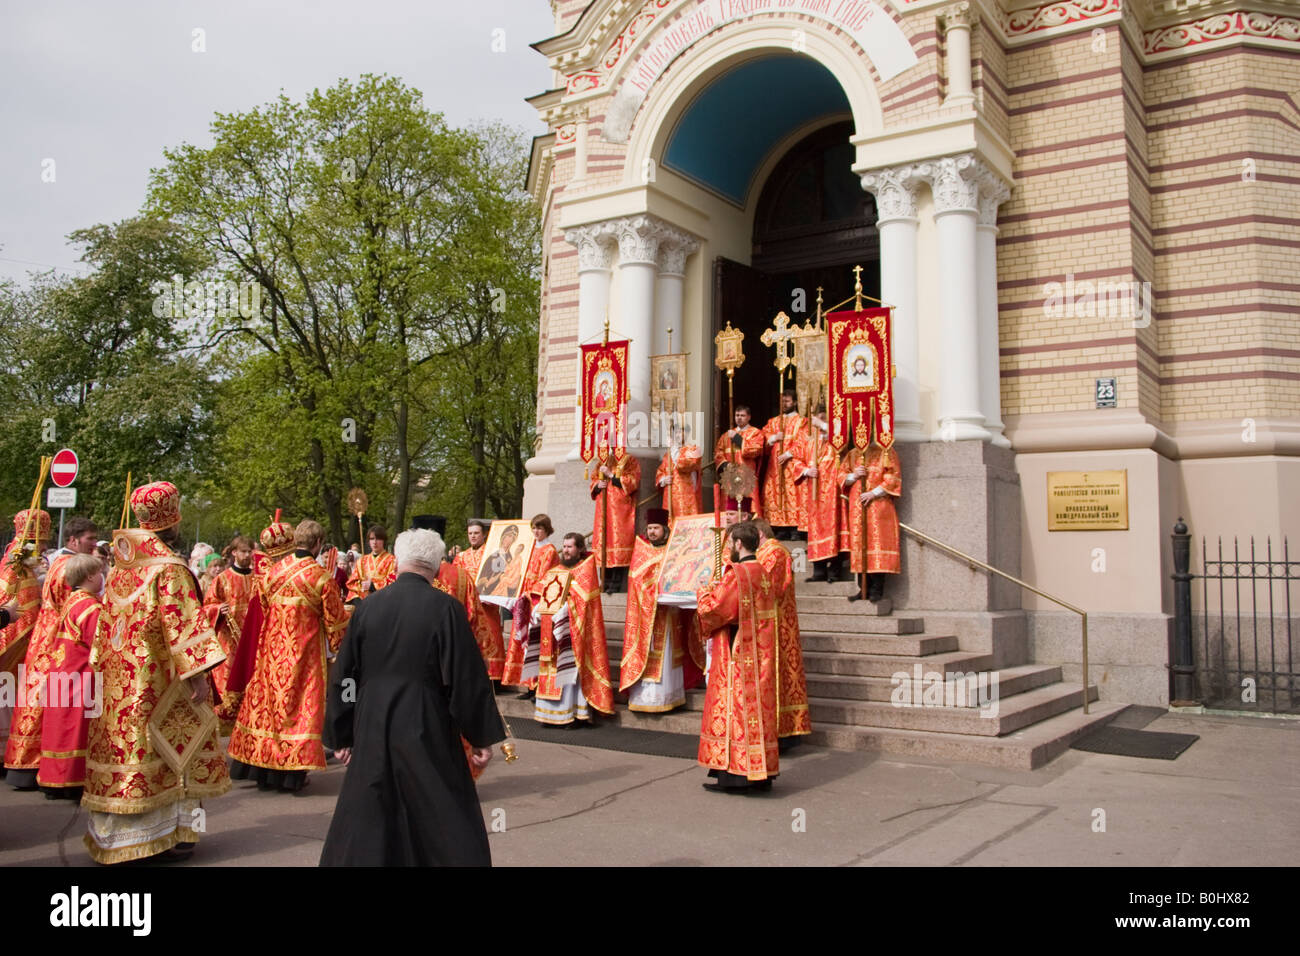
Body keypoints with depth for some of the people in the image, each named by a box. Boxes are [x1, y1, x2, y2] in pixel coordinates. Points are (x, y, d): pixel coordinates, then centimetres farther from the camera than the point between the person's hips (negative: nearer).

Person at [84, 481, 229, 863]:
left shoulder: (120, 567, 8)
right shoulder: (169, 567, -15)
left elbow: (106, 622, 14)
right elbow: (180, 623, -20)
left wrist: (103, 666, 21)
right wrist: (197, 671, -19)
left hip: (119, 680, 7)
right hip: (156, 681, -7)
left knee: (122, 743, 12)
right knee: (165, 747, 1)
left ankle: (112, 832, 20)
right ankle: (163, 833, 6)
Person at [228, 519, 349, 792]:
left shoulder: (274, 571, 1)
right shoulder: (321, 576, -13)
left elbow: (263, 606, 13)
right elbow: (334, 619, -7)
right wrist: (339, 643, 12)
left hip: (272, 647, 5)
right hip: (304, 650, -5)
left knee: (268, 698, 12)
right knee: (299, 702, 3)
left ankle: (259, 769, 21)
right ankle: (291, 770, 8)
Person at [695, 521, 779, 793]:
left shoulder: (736, 574, -16)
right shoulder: (764, 574, 10)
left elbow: (713, 610, -15)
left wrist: (704, 592, 5)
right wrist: (719, 590, 17)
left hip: (736, 658, -8)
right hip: (761, 656, 8)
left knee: (733, 710, -2)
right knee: (758, 708, 11)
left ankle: (733, 775, 2)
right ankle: (761, 774, 16)